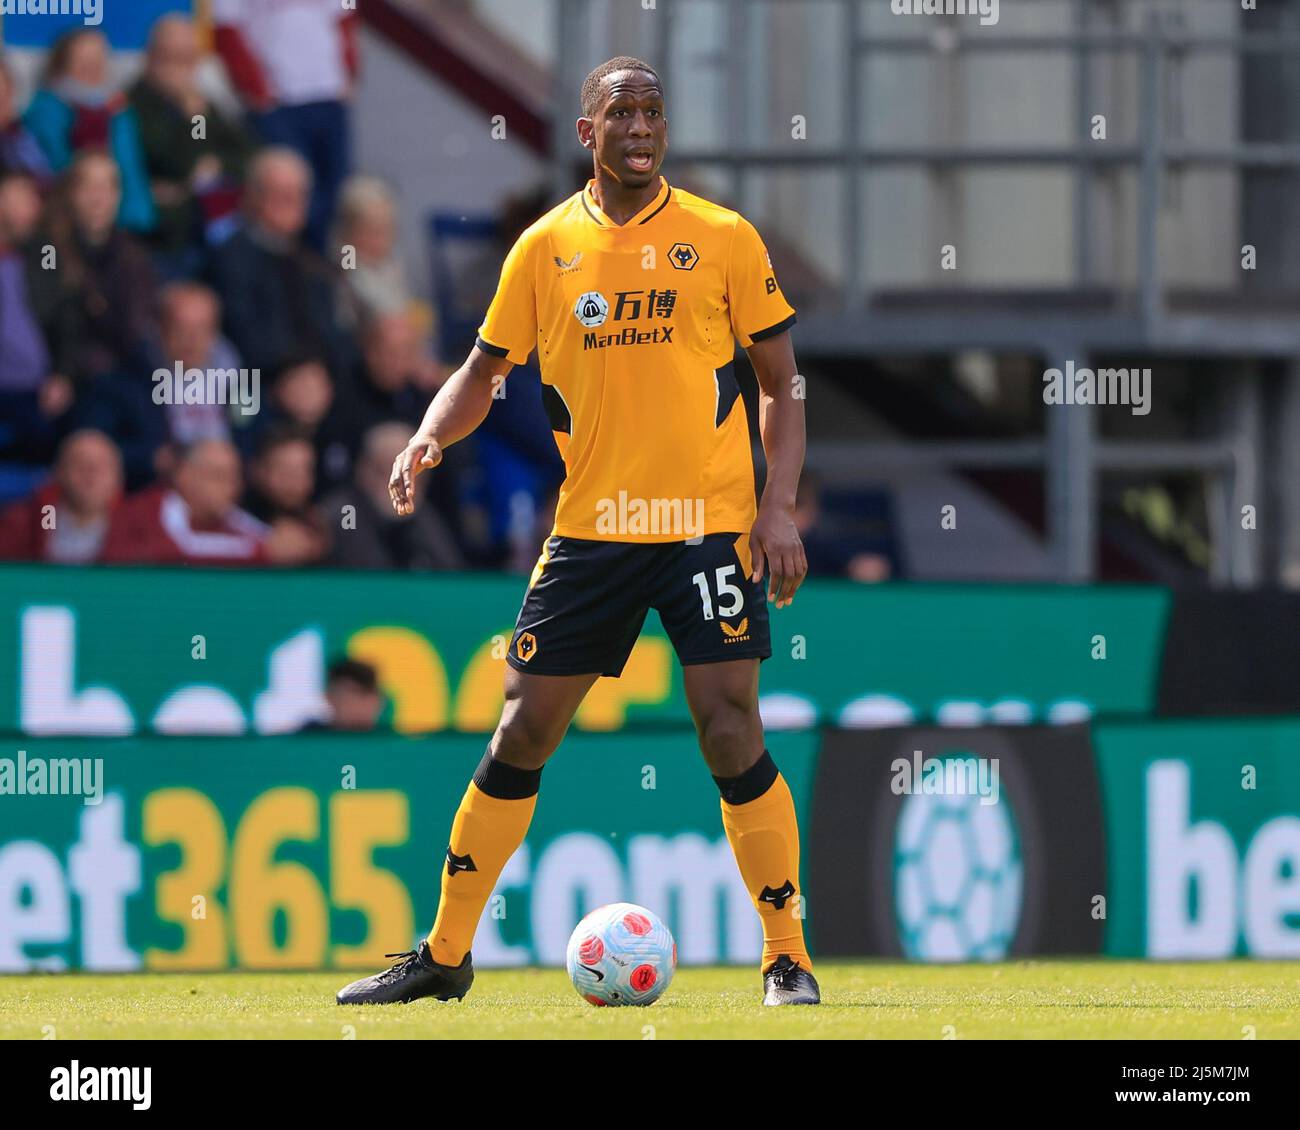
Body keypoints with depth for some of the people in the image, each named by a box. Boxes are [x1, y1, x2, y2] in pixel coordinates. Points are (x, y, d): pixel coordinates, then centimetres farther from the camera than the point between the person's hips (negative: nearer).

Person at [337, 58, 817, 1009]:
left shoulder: (723, 239, 0)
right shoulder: (545, 248, 6)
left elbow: (780, 385, 4)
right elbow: (485, 370, 13)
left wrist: (780, 505, -8)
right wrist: (430, 438, -7)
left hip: (706, 525, -2)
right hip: (590, 529, 2)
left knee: (732, 735, -11)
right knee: (522, 734, 4)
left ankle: (789, 961, -1)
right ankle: (445, 955, 14)